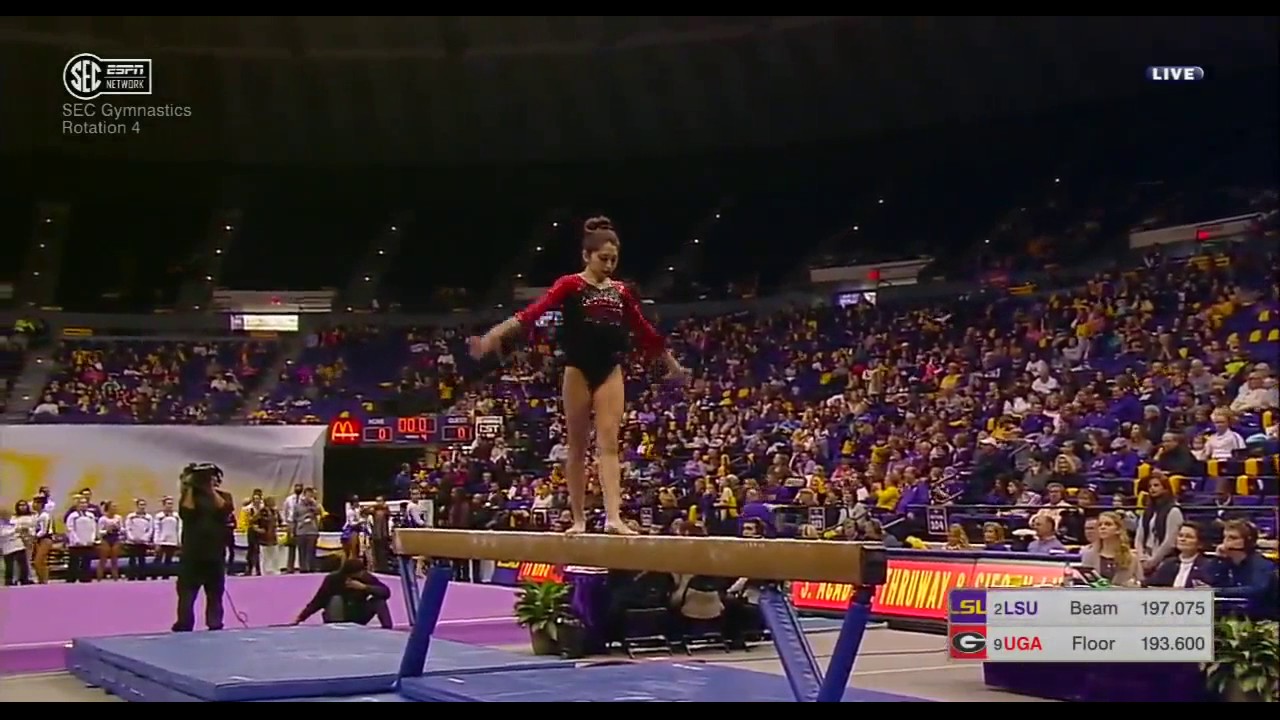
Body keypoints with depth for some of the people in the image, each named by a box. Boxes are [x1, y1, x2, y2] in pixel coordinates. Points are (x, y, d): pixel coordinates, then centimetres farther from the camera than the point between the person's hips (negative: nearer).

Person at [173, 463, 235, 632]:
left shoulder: (223, 497, 8)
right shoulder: (190, 496, 5)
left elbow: (225, 510, -13)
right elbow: (186, 512, -14)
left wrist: (213, 490, -9)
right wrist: (189, 488, -11)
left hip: (215, 555, 1)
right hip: (192, 555, -1)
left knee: (215, 595, 7)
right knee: (186, 595, -2)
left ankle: (215, 628, 11)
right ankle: (183, 629, -3)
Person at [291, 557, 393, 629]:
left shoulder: (366, 577, -17)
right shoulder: (333, 579, -22)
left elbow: (386, 592, -25)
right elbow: (318, 602, -18)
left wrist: (364, 587, -37)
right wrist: (300, 618, -25)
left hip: (358, 617, 2)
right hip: (337, 617, -2)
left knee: (379, 599, -21)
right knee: (336, 600, -32)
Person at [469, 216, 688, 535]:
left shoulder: (620, 292, 10)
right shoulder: (570, 285, -4)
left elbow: (644, 330, 20)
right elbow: (535, 310, -19)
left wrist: (672, 363, 29)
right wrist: (494, 334, -31)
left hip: (610, 372, 3)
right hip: (579, 371, -3)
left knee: (608, 443, -6)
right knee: (578, 446, 4)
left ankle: (613, 517, -16)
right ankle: (578, 518, 12)